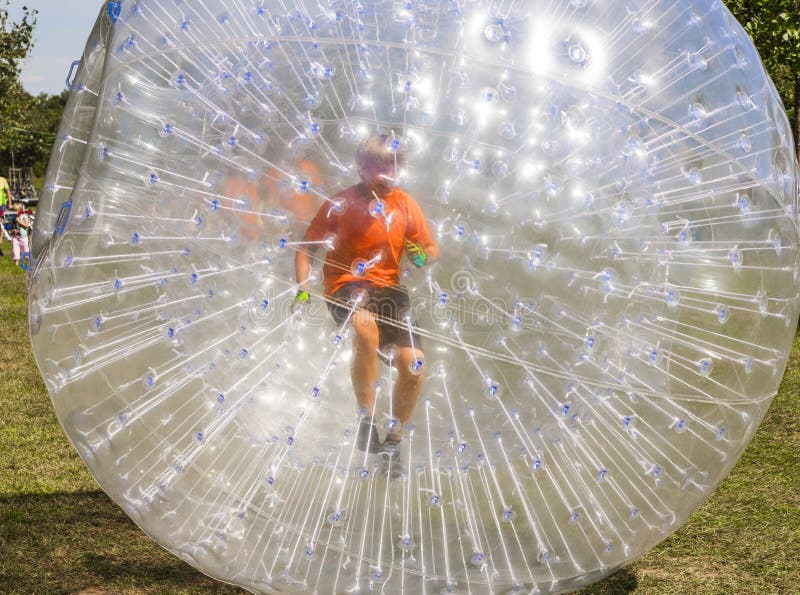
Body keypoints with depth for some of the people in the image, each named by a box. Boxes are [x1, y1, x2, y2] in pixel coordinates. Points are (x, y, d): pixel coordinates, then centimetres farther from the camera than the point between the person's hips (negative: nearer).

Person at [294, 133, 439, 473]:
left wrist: (422, 255, -13)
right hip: (345, 287, -4)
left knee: (413, 364, -10)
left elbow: (432, 249, 12)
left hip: (388, 289, 4)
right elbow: (307, 247, 2)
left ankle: (393, 441, 14)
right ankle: (367, 419, -27)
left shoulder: (405, 204, 6)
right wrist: (303, 287, -13)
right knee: (366, 326, -39)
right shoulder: (343, 203, -3)